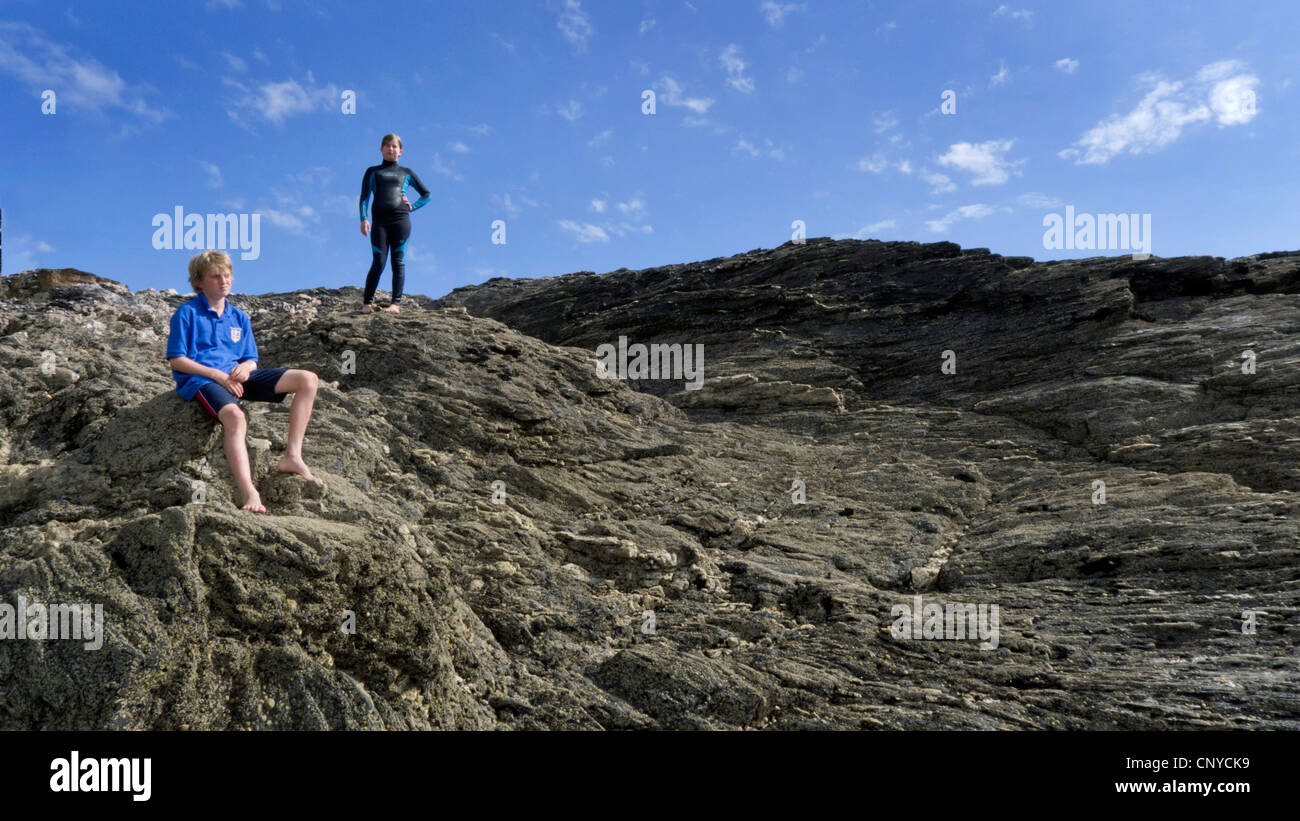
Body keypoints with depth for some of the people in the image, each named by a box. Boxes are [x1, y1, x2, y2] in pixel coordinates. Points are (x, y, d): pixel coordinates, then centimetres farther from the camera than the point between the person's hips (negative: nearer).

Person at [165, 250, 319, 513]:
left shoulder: (239, 318, 21)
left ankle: (292, 456, -15)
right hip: (201, 380, -6)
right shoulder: (187, 313, 5)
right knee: (235, 417, -40)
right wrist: (218, 375, -13)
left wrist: (245, 368, -6)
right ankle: (249, 495, -51)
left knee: (307, 379, -11)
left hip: (236, 377, 6)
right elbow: (176, 361, -2)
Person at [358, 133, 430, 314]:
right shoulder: (372, 172, 18)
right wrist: (364, 219, -5)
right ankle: (366, 302, -3)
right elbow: (364, 197, 9)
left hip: (401, 219, 1)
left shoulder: (406, 173, 19)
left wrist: (413, 206, 7)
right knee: (378, 263, -8)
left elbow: (426, 194, 23)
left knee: (398, 262, -4)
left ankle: (396, 303, -6)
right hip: (380, 221, -1)